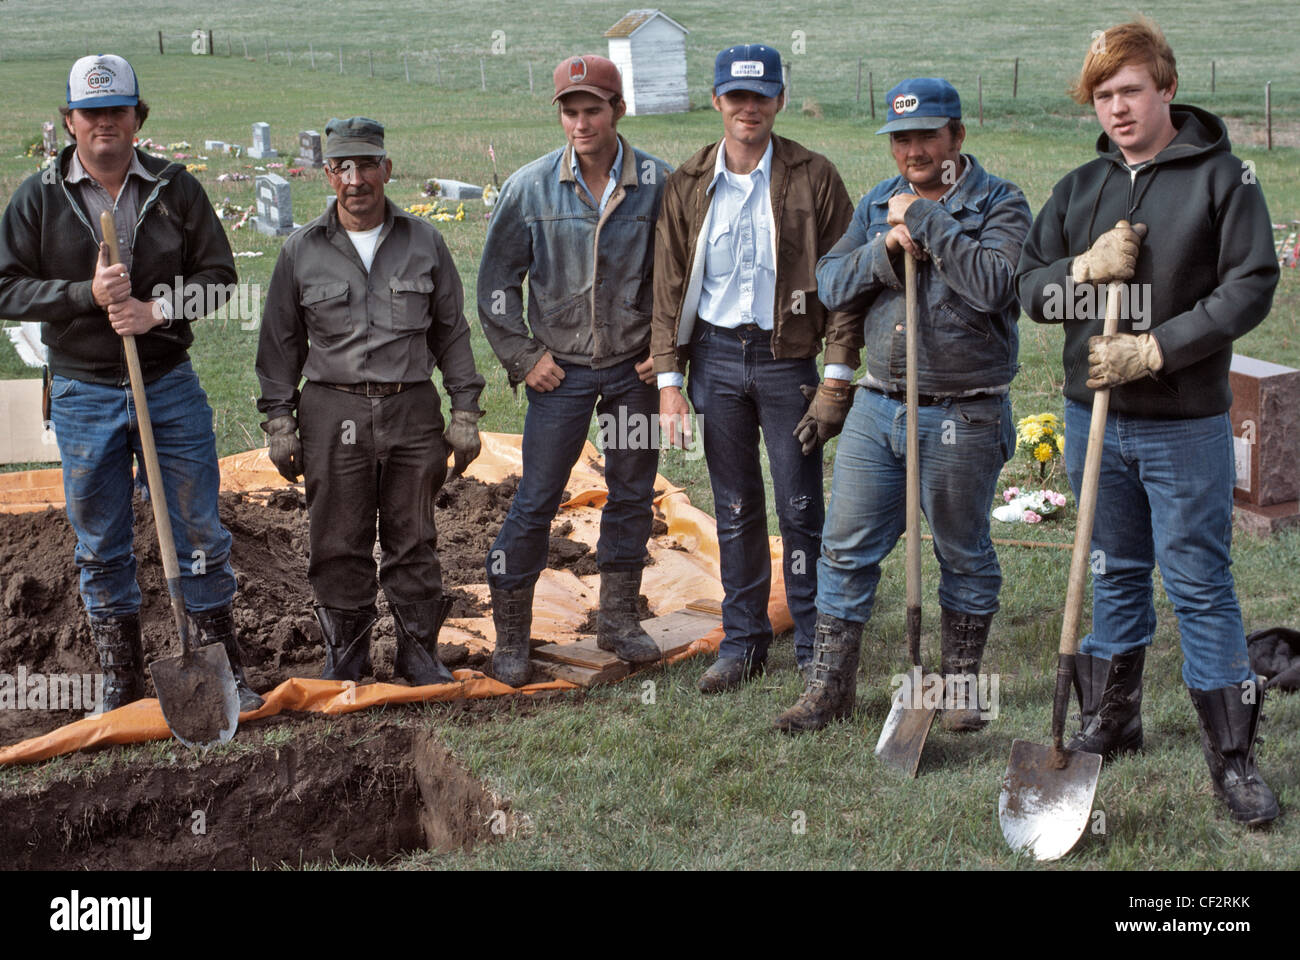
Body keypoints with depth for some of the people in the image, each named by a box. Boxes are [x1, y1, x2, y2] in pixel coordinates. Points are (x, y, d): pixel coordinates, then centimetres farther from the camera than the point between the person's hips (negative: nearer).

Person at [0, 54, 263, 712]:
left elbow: (219, 275, 3)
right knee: (100, 546, 9)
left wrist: (157, 308, -14)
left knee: (199, 531, 5)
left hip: (171, 386, 0)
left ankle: (222, 665, 18)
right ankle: (120, 682, 22)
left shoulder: (176, 188, 2)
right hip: (83, 394, 0)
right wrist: (86, 294, -18)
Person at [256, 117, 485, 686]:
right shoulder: (302, 251, 4)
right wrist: (279, 422, 4)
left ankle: (419, 649, 19)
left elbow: (451, 331, 11)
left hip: (412, 410, 1)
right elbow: (280, 343, 9)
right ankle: (346, 651, 18)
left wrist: (465, 411, 7)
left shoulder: (424, 242, 6)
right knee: (338, 543, 4)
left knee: (413, 541, 7)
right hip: (333, 414, 0)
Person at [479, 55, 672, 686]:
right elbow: (496, 280, 3)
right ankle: (511, 634, 11)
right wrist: (522, 356, -2)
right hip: (561, 369, -1)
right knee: (536, 500, -1)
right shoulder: (529, 187, -5)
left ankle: (618, 620, 26)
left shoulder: (658, 184, -4)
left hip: (635, 368, 2)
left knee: (632, 493, 10)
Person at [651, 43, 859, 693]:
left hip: (787, 358, -2)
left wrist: (838, 373, -9)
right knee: (734, 510, 10)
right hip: (715, 356, 3)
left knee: (800, 509, 1)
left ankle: (814, 649, 14)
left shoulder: (813, 178, -4)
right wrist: (669, 381, -1)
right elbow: (669, 287, 6)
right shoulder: (689, 184, 4)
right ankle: (743, 644, 21)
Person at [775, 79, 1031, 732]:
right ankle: (830, 685, 17)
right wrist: (886, 248, -13)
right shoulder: (878, 203, 11)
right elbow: (830, 285, 4)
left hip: (963, 416, -5)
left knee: (963, 555, 9)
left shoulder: (1000, 205, -6)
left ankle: (959, 685, 25)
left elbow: (994, 285, -23)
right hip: (877, 406, 5)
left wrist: (926, 221, -19)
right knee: (846, 548, 6)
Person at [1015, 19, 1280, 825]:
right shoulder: (1080, 188, 9)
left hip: (1185, 424, -5)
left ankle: (1233, 753, 8)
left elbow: (1250, 287, -11)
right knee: (1116, 574, 16)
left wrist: (1155, 351, -18)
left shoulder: (1222, 177, -6)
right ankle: (1113, 719, 30)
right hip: (1094, 414, 5)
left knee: (1200, 584, -1)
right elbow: (1029, 287, 9)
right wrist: (1084, 269, -12)